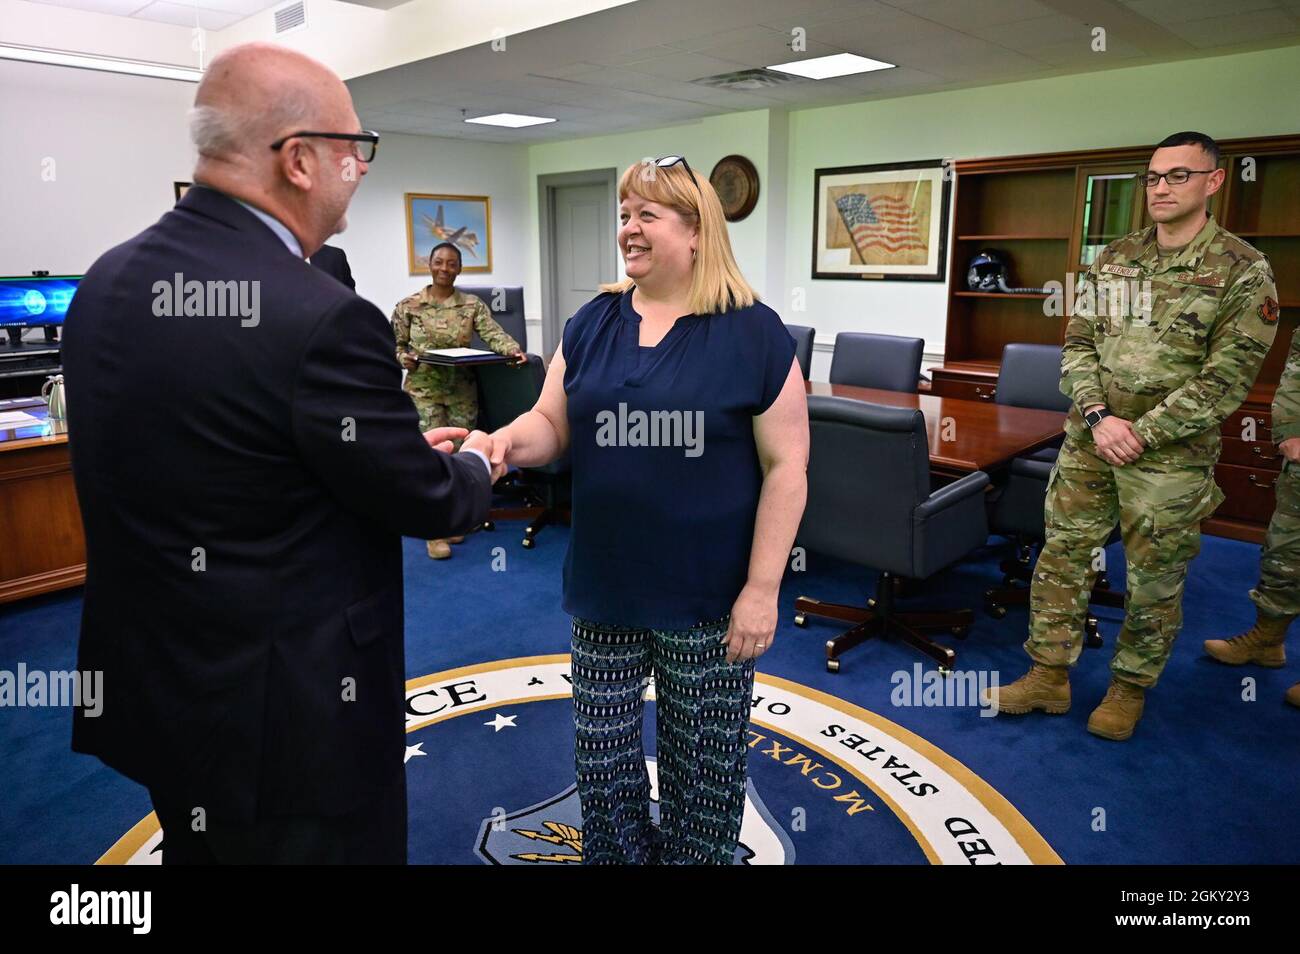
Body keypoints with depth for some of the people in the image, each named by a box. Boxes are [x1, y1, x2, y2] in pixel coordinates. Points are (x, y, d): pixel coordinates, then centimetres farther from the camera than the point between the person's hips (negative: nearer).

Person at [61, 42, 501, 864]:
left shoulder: (107, 283, 0)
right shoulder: (322, 318, -26)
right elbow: (425, 501, -15)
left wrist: (400, 446, 11)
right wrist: (476, 468, 8)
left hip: (152, 683, 8)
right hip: (292, 710, -7)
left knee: (200, 842, 28)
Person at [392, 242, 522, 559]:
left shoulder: (472, 305, 1)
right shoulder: (408, 306, 0)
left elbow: (493, 333, -12)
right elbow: (395, 345, 6)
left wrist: (513, 349, -31)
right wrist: (405, 359, -16)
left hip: (462, 390, 2)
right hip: (423, 390, -2)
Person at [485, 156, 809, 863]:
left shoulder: (753, 333, -9)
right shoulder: (591, 323, 5)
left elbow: (785, 467, -9)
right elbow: (551, 424, 7)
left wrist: (762, 589, -12)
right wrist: (506, 441, -16)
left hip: (706, 595, -4)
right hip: (604, 588, 4)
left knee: (702, 762, 14)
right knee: (601, 753, 17)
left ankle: (693, 853, 40)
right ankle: (617, 853, 42)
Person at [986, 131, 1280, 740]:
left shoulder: (1243, 271, -7)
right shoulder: (1114, 258, 7)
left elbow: (1225, 377, -11)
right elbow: (1078, 343, 5)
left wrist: (1138, 433, -16)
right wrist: (1098, 415, -10)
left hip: (1170, 457, -4)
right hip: (1088, 442, 4)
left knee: (1154, 582, 8)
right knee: (1061, 559, 8)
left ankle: (1130, 689, 28)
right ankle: (1049, 677, 22)